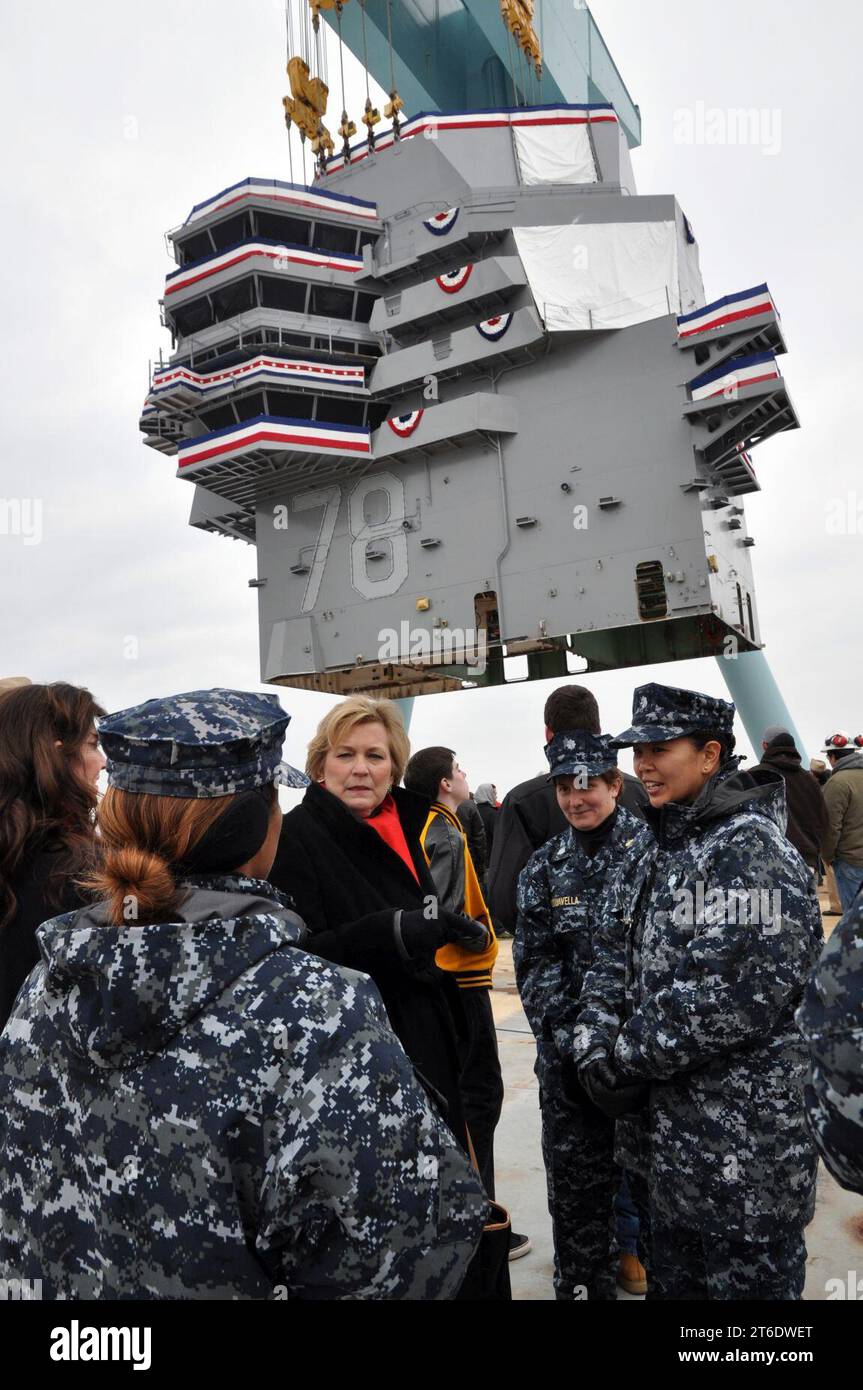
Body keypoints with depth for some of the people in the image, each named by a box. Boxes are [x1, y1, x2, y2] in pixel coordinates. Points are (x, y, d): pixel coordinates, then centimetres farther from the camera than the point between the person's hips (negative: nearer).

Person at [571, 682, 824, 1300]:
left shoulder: (751, 850, -19)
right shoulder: (656, 855, 8)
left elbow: (731, 998, -27)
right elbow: (615, 960, 7)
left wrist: (624, 1060, -18)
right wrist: (595, 1046, -10)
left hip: (742, 1144, -8)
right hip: (669, 1133, 8)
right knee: (672, 1280, 24)